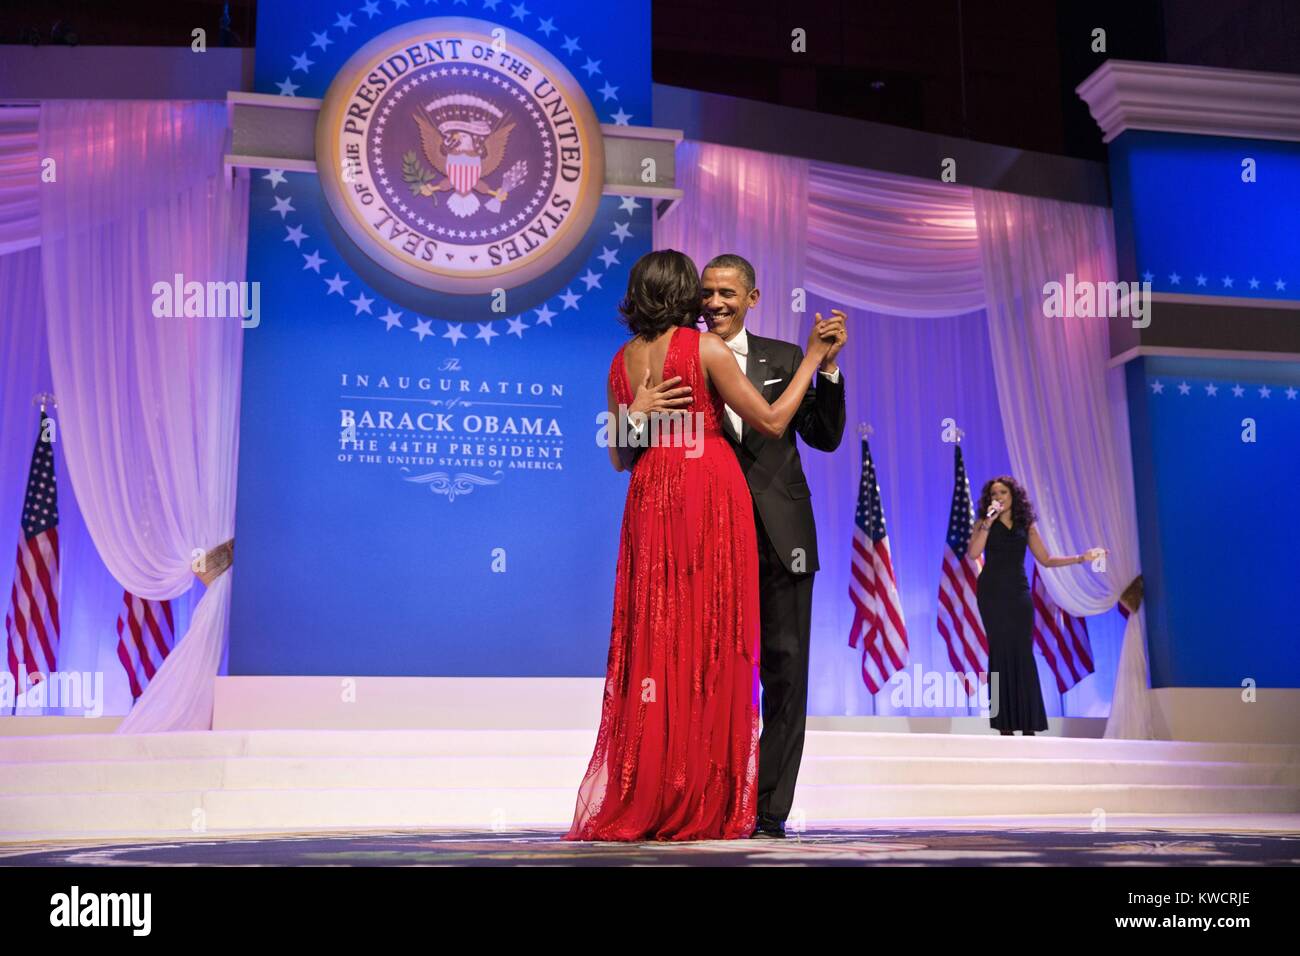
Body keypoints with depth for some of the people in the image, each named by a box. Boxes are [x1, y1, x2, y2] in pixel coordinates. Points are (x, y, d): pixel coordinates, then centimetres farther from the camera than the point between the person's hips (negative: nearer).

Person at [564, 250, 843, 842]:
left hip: (650, 502, 5)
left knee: (654, 644, 8)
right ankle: (700, 808, 3)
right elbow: (772, 422, 0)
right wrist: (814, 357, 6)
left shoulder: (622, 361, 12)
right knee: (709, 645, -1)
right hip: (711, 497, -5)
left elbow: (620, 458, 15)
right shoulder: (705, 348, -4)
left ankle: (640, 803, 11)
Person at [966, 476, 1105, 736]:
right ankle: (1005, 724, -3)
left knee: (1023, 652, -4)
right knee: (1000, 651, -4)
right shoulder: (984, 524, 4)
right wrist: (988, 522, -16)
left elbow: (1046, 559, 12)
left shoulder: (1026, 525, 11)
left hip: (1019, 593, 2)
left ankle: (1028, 724, -2)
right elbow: (972, 553, -13)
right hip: (992, 593, -2)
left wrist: (1081, 558, 6)